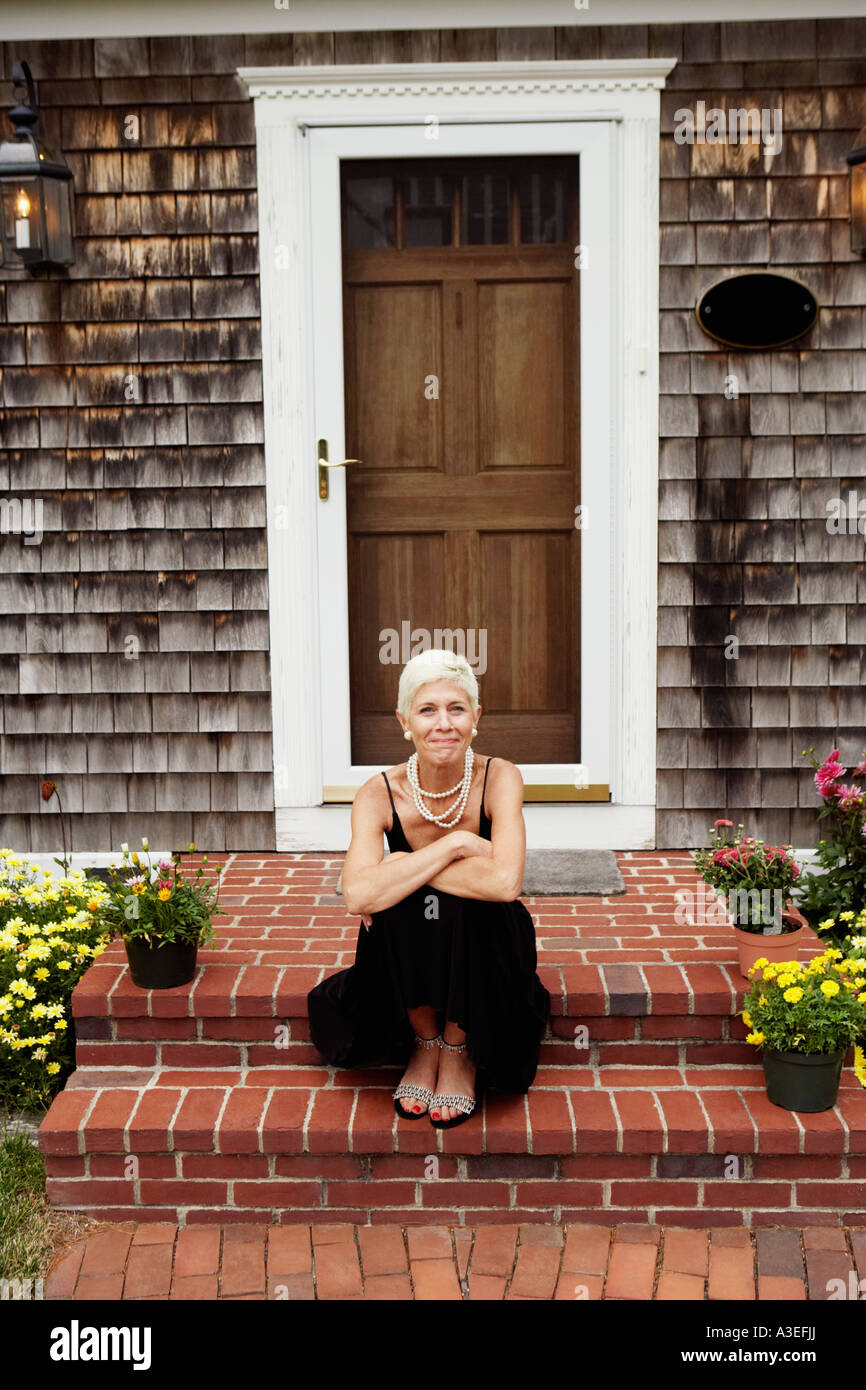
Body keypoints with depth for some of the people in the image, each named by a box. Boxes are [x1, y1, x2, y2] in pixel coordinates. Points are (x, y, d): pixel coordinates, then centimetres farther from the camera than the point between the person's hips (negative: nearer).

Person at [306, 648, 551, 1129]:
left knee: (464, 907, -32)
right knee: (391, 914, -31)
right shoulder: (380, 794, -16)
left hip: (482, 944, -1)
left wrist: (403, 868, -27)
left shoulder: (499, 778, -17)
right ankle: (425, 1040, -2)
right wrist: (454, 844, -32)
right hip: (410, 951, 1)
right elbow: (358, 895, -33)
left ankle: (461, 1050, -5)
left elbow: (505, 882, -34)